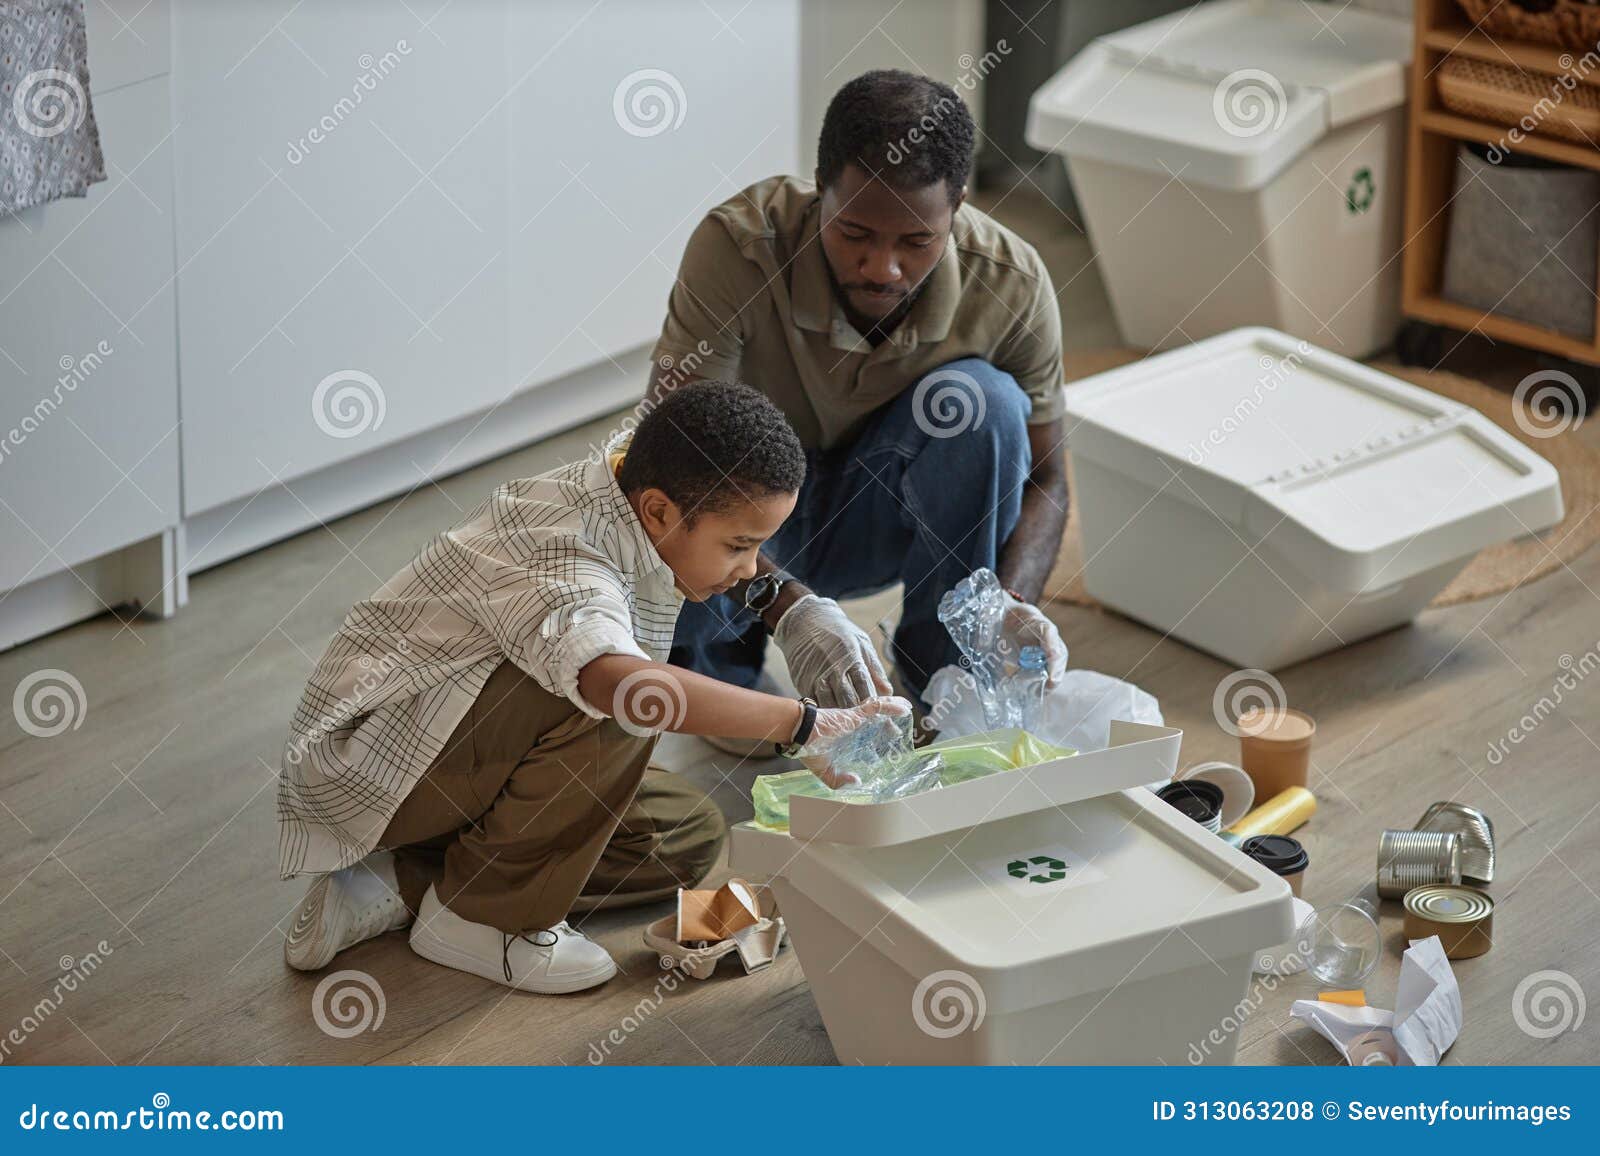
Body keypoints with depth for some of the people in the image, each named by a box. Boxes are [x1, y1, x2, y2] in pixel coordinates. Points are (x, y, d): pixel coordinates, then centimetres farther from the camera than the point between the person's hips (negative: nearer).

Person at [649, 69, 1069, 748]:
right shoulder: (738, 246, -31)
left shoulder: (1012, 285, -22)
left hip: (881, 514, 2)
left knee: (984, 400, -30)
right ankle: (719, 657, 1)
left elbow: (1044, 475, -10)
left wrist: (1013, 603, -33)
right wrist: (786, 606, -50)